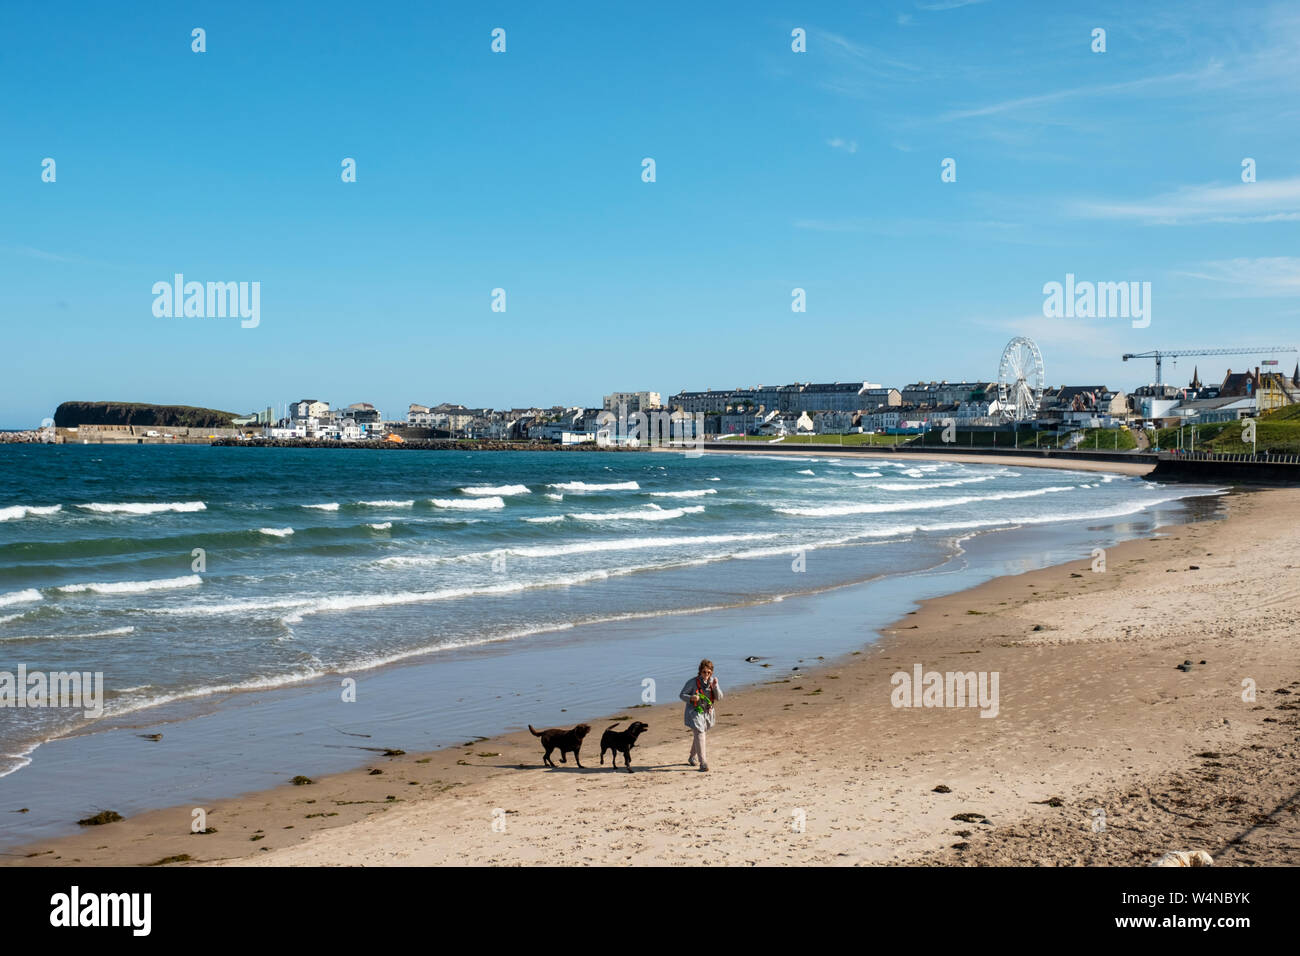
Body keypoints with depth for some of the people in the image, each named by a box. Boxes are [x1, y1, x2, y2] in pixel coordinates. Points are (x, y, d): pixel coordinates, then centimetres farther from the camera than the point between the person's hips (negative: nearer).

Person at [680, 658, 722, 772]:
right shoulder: (693, 682, -13)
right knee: (699, 734, -16)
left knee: (698, 735, 19)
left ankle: (692, 757, 41)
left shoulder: (712, 681, 0)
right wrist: (691, 698, -27)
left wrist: (715, 686, -20)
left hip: (707, 712, 5)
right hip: (695, 712, -5)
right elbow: (682, 695, -7)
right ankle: (703, 763, -17)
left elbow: (719, 698, -3)